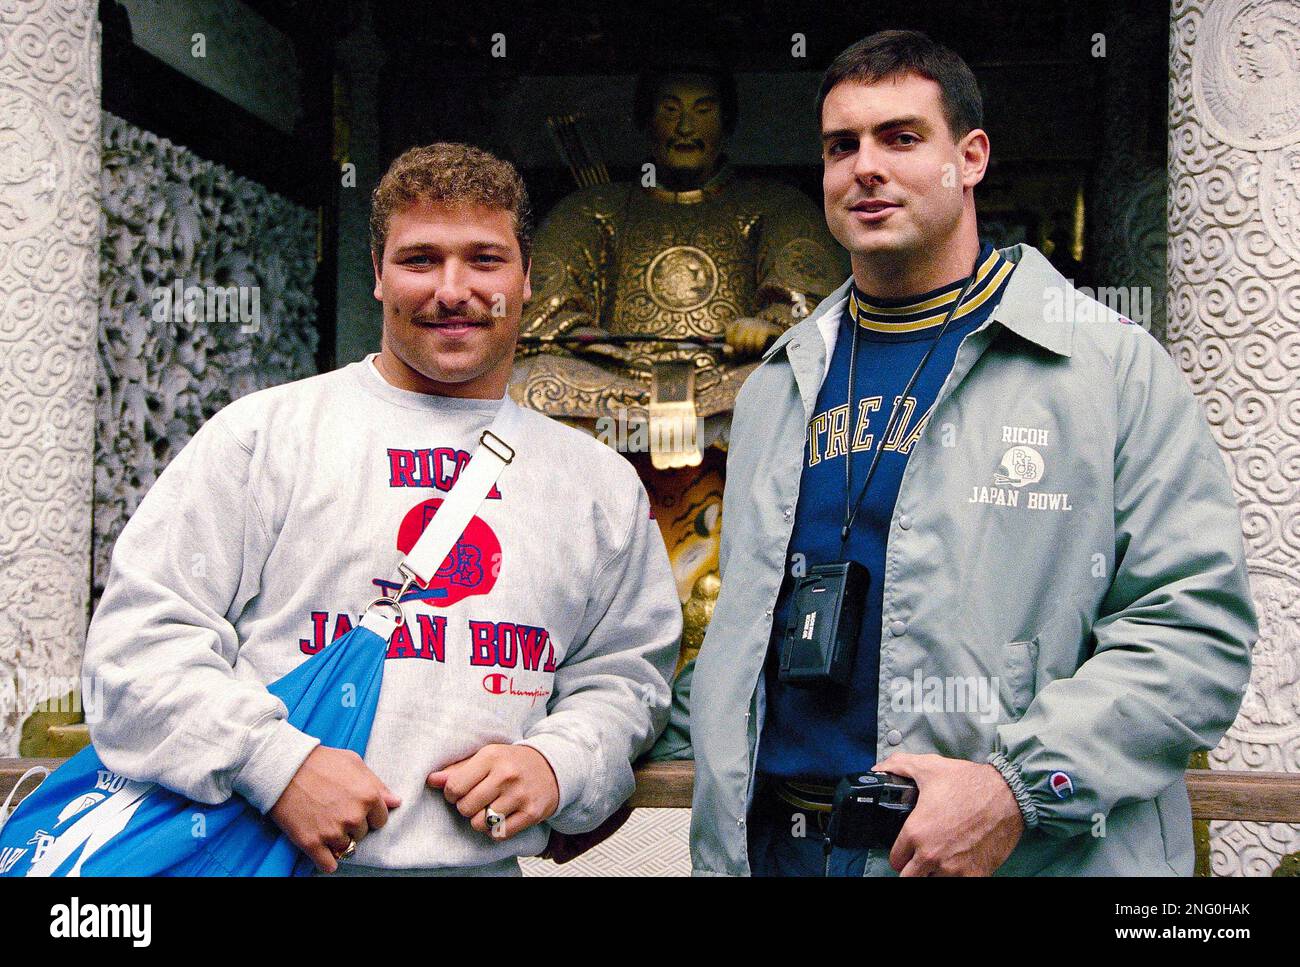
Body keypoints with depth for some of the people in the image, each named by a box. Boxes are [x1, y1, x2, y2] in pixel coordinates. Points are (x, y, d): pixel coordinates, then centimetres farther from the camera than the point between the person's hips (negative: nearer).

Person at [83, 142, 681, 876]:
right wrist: (275, 760, -18)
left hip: (488, 860, 3)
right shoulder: (264, 431, -2)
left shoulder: (601, 482, 7)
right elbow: (143, 633, -6)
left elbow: (626, 676, 9)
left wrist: (557, 764, -9)